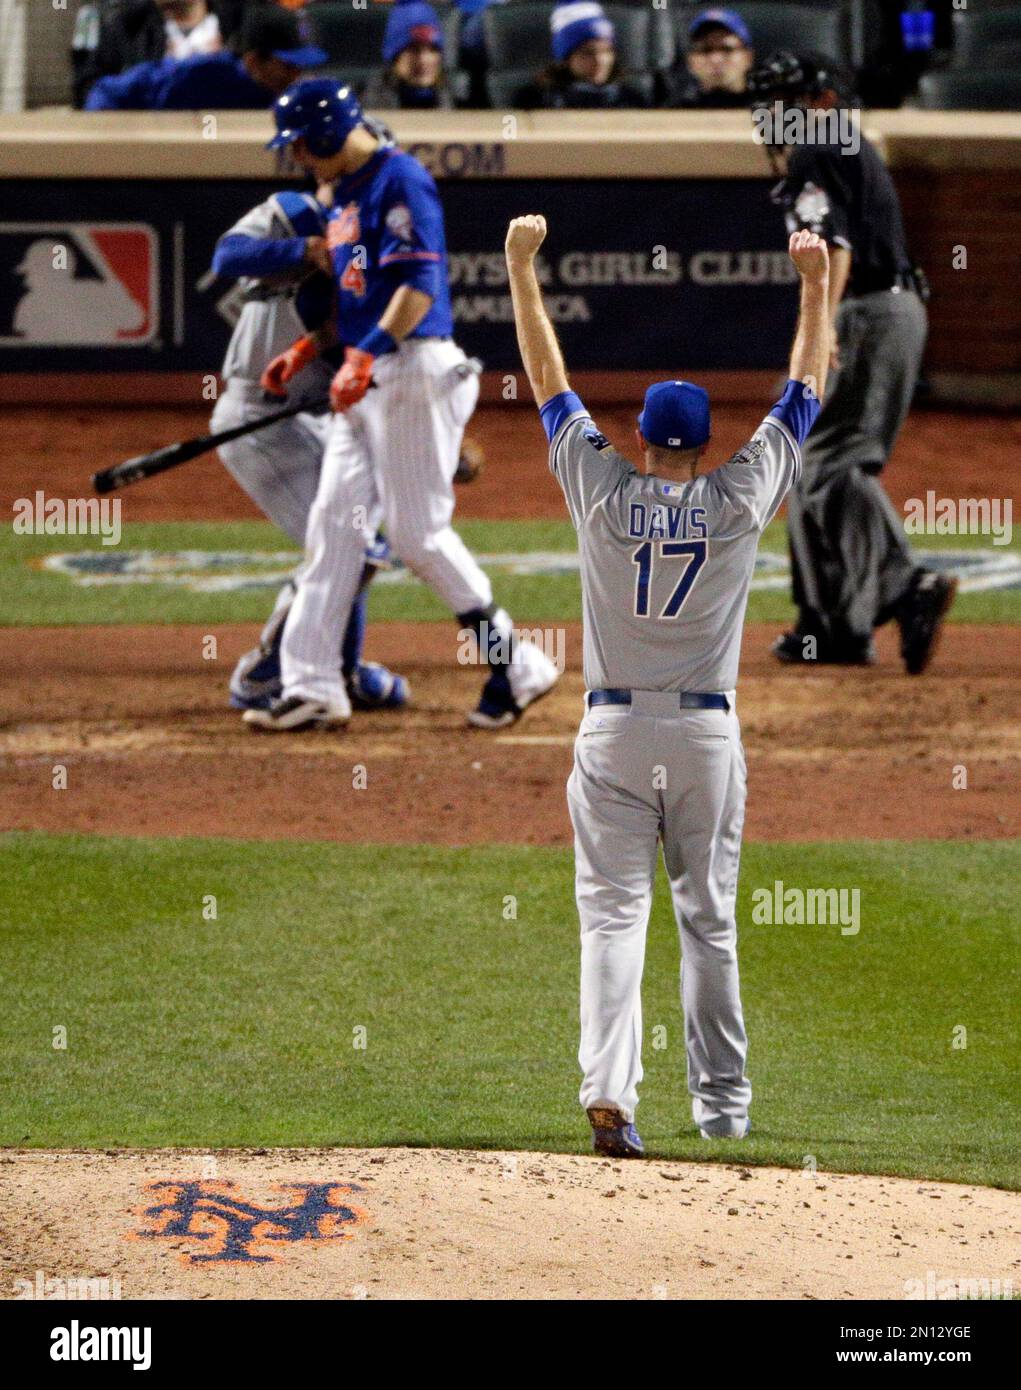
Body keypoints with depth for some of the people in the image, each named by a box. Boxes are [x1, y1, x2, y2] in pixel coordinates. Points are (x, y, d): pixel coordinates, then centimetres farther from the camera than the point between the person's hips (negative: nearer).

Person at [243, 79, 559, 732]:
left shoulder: (400, 180, -12)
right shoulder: (345, 194, 18)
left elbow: (420, 284, -21)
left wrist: (367, 357, -29)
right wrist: (305, 352, 17)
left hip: (414, 369, -10)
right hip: (365, 381, 10)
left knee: (420, 532, -8)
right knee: (333, 526, 4)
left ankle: (516, 665, 1)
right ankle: (312, 685, 3)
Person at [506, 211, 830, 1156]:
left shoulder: (604, 493, -3)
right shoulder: (738, 501, -2)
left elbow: (549, 383, 6)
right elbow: (804, 395, 8)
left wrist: (522, 269, 13)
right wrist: (815, 286, 17)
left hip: (615, 732, -1)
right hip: (708, 733, 1)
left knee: (614, 916, -6)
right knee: (709, 920, 11)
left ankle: (610, 1087, -24)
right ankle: (722, 1102, 17)